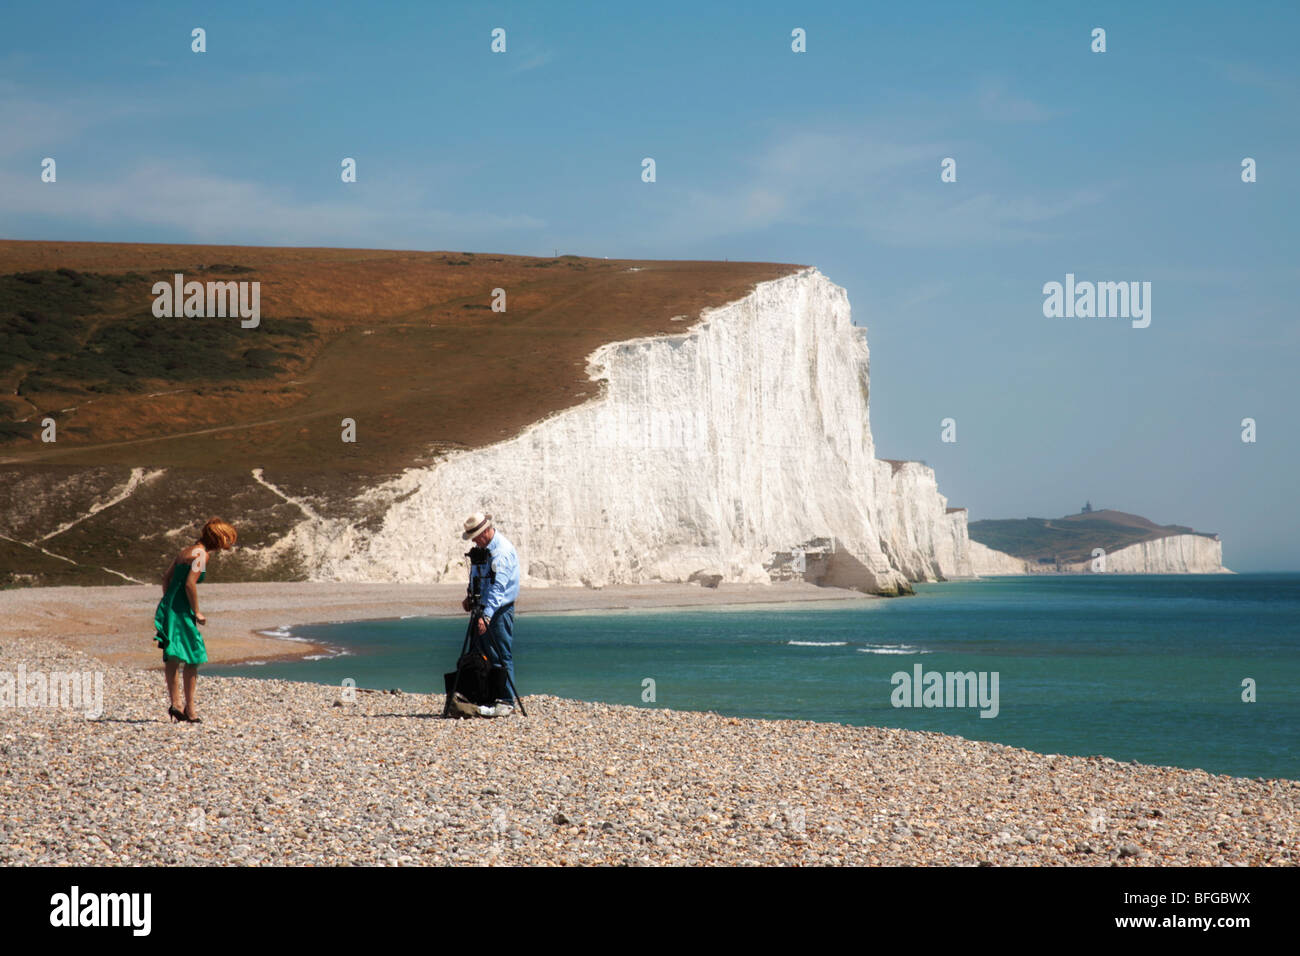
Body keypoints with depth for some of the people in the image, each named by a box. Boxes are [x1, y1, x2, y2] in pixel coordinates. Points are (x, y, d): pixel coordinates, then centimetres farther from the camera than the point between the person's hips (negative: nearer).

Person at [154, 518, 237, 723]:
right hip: (181, 610, -9)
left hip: (167, 606, 9)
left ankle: (174, 705, 13)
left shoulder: (186, 552, 18)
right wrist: (197, 612, -10)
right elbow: (190, 584, -18)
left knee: (172, 659, 12)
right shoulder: (201, 554, -9)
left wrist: (168, 605, 19)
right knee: (193, 657, -2)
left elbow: (166, 578, 18)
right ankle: (189, 710, 0)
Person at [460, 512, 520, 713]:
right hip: (483, 606, 9)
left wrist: (486, 616, -34)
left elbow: (497, 588, -28)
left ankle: (507, 700, -3)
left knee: (503, 655, -7)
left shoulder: (502, 552, -22)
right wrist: (470, 596, 11)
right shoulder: (481, 546, 7)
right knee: (486, 654, 8)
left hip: (500, 609, -9)